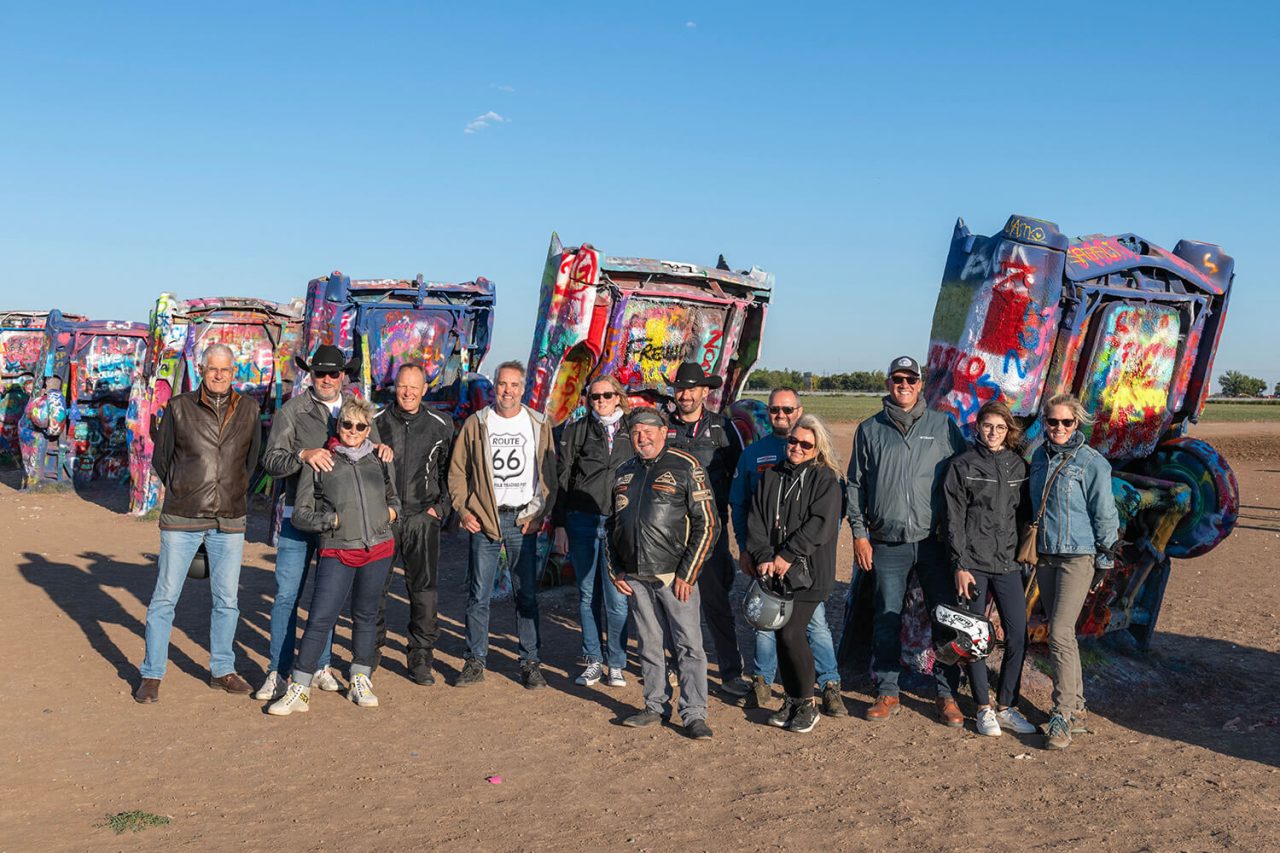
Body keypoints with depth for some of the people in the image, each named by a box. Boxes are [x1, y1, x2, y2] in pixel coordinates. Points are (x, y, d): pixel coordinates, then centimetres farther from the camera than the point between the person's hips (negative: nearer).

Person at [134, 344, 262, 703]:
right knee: (164, 598, 2)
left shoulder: (248, 409, 4)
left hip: (229, 521, 2)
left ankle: (222, 670, 23)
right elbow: (160, 458, 9)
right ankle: (151, 675, 14)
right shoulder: (179, 407, -2)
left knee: (227, 601, 9)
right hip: (182, 518, -2)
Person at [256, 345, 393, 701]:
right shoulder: (293, 410, -3)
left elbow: (372, 452, 12)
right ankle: (278, 672, 7)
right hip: (299, 515, -3)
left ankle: (321, 667, 23)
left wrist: (383, 449, -11)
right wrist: (303, 455, -29)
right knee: (286, 595, -2)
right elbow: (271, 461, -11)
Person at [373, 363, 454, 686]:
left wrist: (440, 507, 2)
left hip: (422, 517, 0)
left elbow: (449, 471, 12)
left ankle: (421, 659, 8)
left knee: (424, 589, -1)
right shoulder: (376, 422, 3)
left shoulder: (440, 425, 5)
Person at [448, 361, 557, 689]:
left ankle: (530, 663, 11)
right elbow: (458, 471, 9)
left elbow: (549, 476, 7)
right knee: (478, 594, 2)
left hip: (524, 520, 0)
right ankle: (475, 662, 13)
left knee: (527, 594, 2)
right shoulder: (476, 424, 6)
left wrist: (540, 514, -3)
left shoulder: (539, 426, 6)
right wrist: (463, 510, -1)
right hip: (484, 519, 0)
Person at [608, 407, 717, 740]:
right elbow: (612, 525, 22)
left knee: (689, 644, -2)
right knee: (649, 644, 13)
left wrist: (687, 574, -11)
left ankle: (694, 714, 6)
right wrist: (615, 571, 12)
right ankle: (655, 706, 25)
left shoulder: (686, 468, -5)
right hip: (635, 578, 5)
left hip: (675, 575, -5)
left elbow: (707, 525, -7)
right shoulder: (624, 473, 13)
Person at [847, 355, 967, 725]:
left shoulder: (943, 427, 6)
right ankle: (887, 693, 17)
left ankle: (947, 694, 13)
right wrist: (859, 533, 3)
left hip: (934, 541, 0)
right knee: (886, 619, 5)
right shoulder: (869, 430, 8)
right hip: (888, 543, 1)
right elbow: (856, 484, 10)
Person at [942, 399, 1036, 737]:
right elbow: (955, 519, -3)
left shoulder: (1018, 465, 10)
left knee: (1018, 636, 0)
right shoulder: (962, 466, 0)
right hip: (973, 564, -3)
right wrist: (959, 566, -9)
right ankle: (984, 709, 14)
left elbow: (1025, 513, 14)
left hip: (1009, 563, 3)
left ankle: (1006, 707, 13)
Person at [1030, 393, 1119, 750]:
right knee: (1061, 633, 10)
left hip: (1078, 557, -6)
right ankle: (1077, 710, 21)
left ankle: (1063, 715, -6)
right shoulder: (1039, 457, 8)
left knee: (1060, 633, -13)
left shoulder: (1092, 462, -8)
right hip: (1045, 556, 6)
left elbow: (1105, 515, -5)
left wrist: (1104, 562, -5)